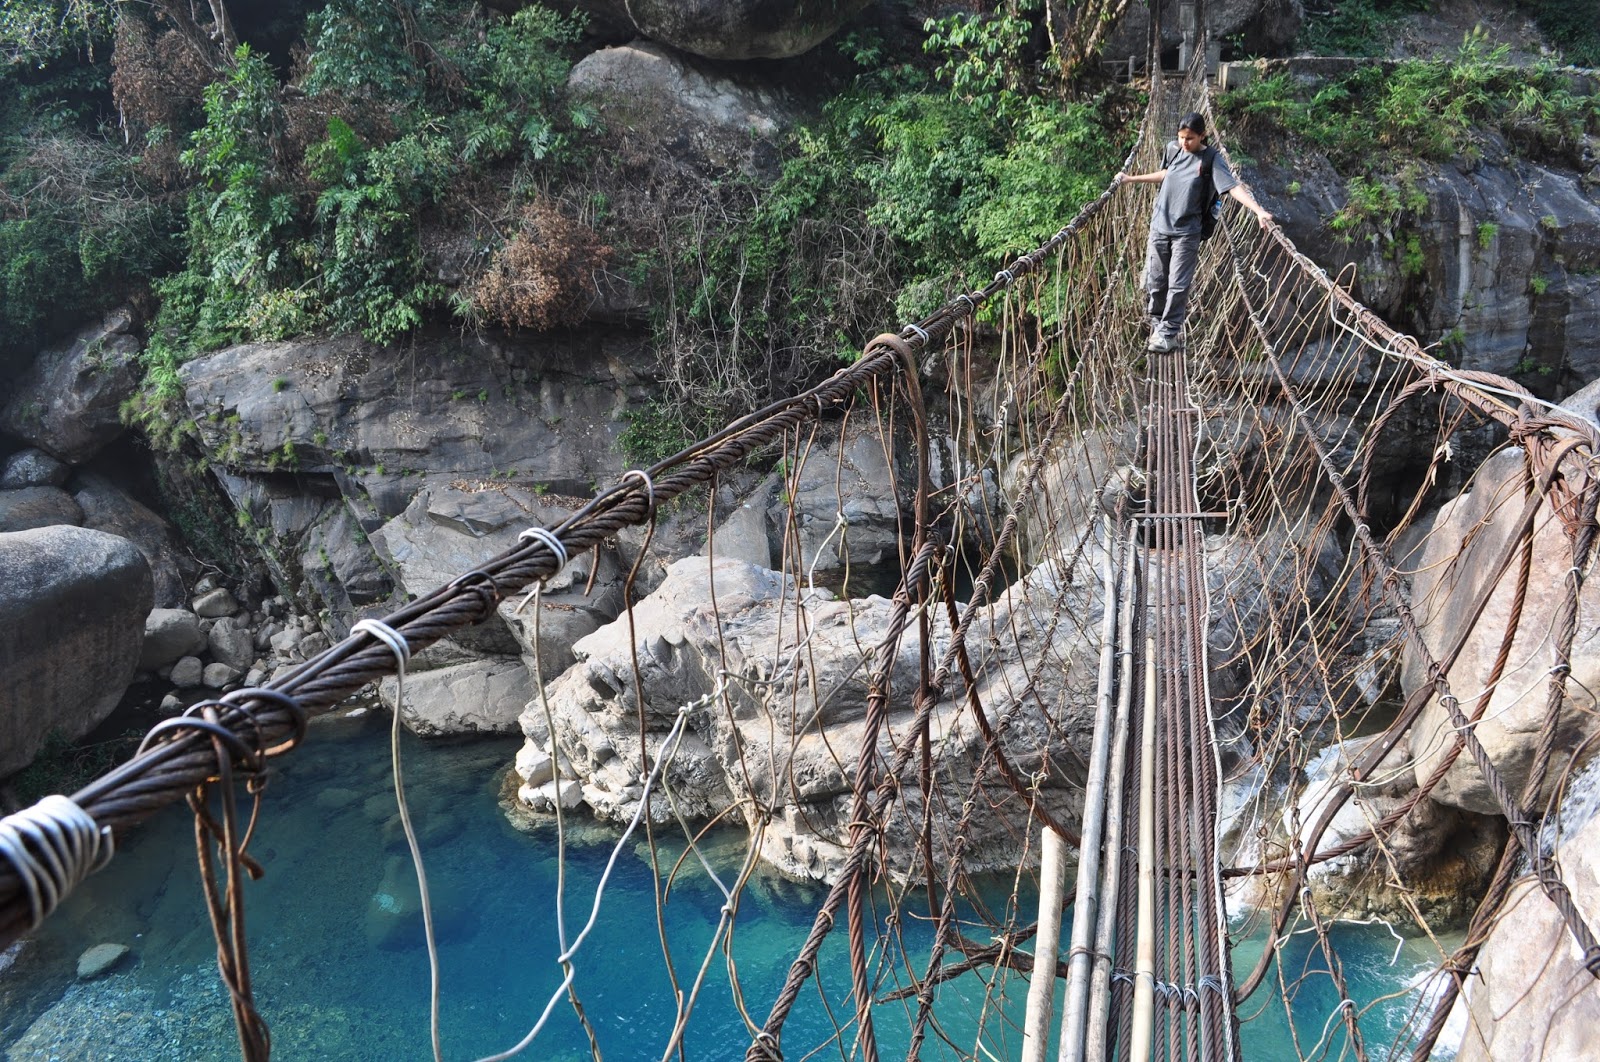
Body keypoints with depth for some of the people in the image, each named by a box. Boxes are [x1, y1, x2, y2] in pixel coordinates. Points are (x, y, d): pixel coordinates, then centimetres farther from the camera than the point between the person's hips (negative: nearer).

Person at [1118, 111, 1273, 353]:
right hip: (1159, 226, 4)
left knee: (1178, 285, -4)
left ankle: (1169, 333, 6)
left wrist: (1259, 210, -29)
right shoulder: (1172, 149, 5)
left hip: (1186, 232, -4)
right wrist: (1131, 179, 33)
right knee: (1154, 281, 7)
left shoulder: (1211, 159, -8)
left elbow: (1233, 186, -17)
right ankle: (1157, 323, 25)